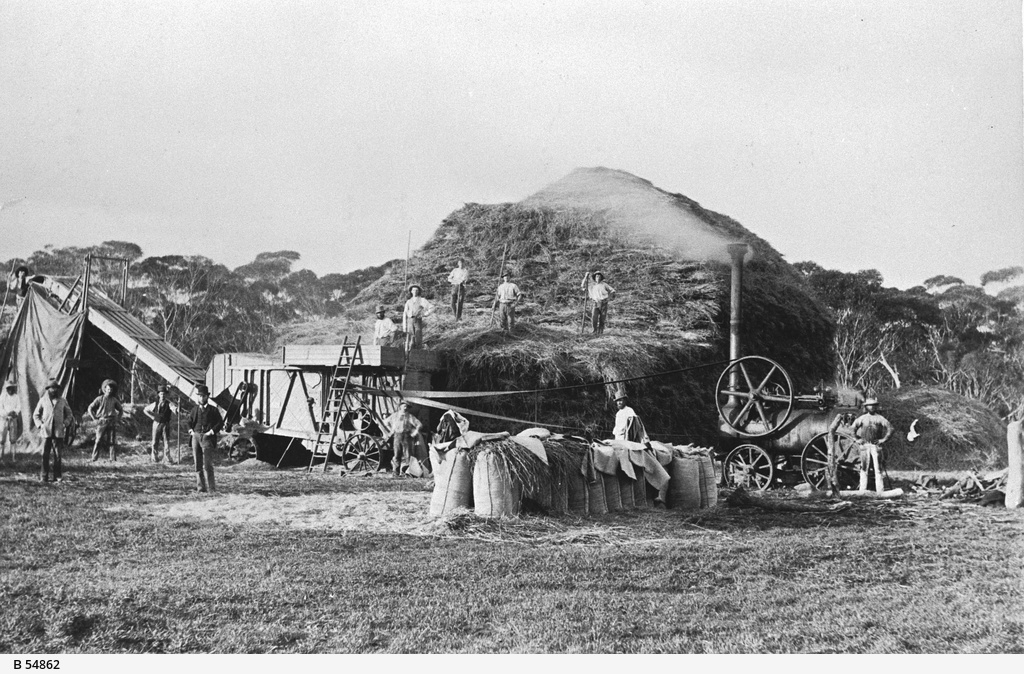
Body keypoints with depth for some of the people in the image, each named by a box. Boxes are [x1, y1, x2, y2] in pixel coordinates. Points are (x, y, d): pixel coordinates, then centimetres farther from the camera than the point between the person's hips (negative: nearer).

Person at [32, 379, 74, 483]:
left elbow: (69, 414, 18)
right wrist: (39, 424, -1)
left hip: (58, 431, 0)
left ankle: (57, 476, 4)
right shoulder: (43, 400, 8)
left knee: (57, 455, -1)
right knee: (45, 454, -4)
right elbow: (36, 415, 14)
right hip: (46, 431, 0)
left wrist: (65, 424, 2)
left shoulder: (62, 401, 10)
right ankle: (44, 476, 1)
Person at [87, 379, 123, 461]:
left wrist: (117, 418, 10)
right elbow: (90, 408, 6)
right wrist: (95, 417, -1)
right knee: (98, 441, -6)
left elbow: (121, 410, 24)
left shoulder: (114, 400, 10)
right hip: (101, 422, -2)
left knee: (112, 442, 0)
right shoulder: (100, 399, 2)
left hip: (112, 423, 2)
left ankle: (113, 459, 3)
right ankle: (94, 458, -3)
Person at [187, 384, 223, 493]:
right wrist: (190, 430, 6)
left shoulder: (213, 410, 3)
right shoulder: (195, 409, 14)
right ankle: (200, 487, 9)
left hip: (207, 437, -4)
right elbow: (189, 421, 23)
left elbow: (220, 423, 1)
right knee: (198, 464, 4)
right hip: (196, 437, 4)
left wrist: (211, 431, -9)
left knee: (207, 464, -11)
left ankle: (212, 488, -8)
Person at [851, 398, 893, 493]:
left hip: (876, 445, -1)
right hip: (865, 445, 1)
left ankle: (880, 491, -1)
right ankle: (862, 491, 6)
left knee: (878, 469, -2)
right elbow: (853, 428, 15)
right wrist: (857, 439, 10)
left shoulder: (880, 418, 4)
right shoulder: (862, 418, 8)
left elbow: (890, 428, 4)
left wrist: (884, 439, 0)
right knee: (864, 469, 3)